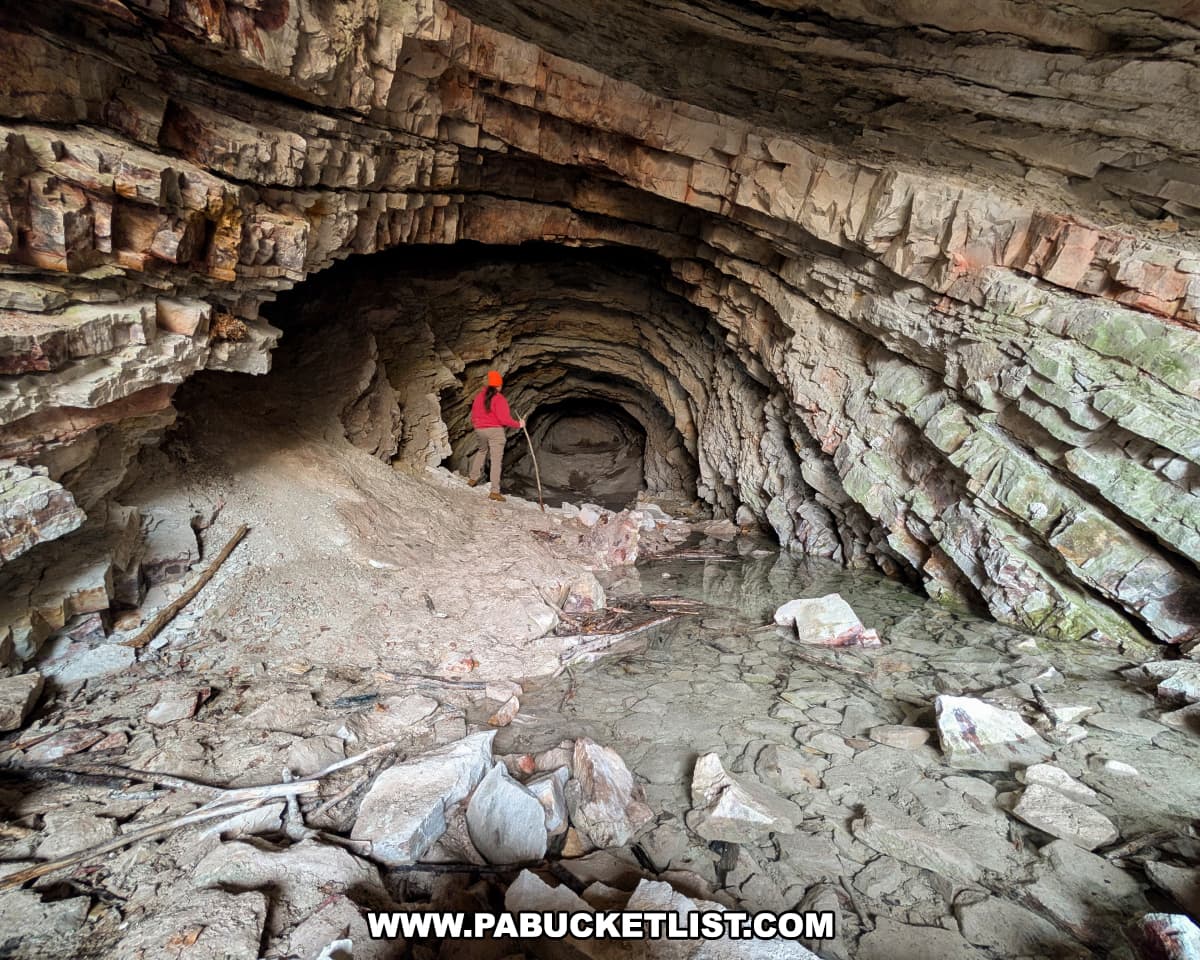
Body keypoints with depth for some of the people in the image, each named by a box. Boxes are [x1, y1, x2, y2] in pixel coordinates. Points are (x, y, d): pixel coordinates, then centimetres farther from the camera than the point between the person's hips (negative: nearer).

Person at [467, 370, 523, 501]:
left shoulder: (479, 396, 5)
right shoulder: (499, 398, -12)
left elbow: (473, 414, 14)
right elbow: (504, 418, -17)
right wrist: (518, 424, -3)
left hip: (480, 430, 6)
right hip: (495, 431, -6)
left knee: (482, 450, 33)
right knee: (496, 460, -3)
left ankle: (473, 477, 34)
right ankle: (495, 491, -6)